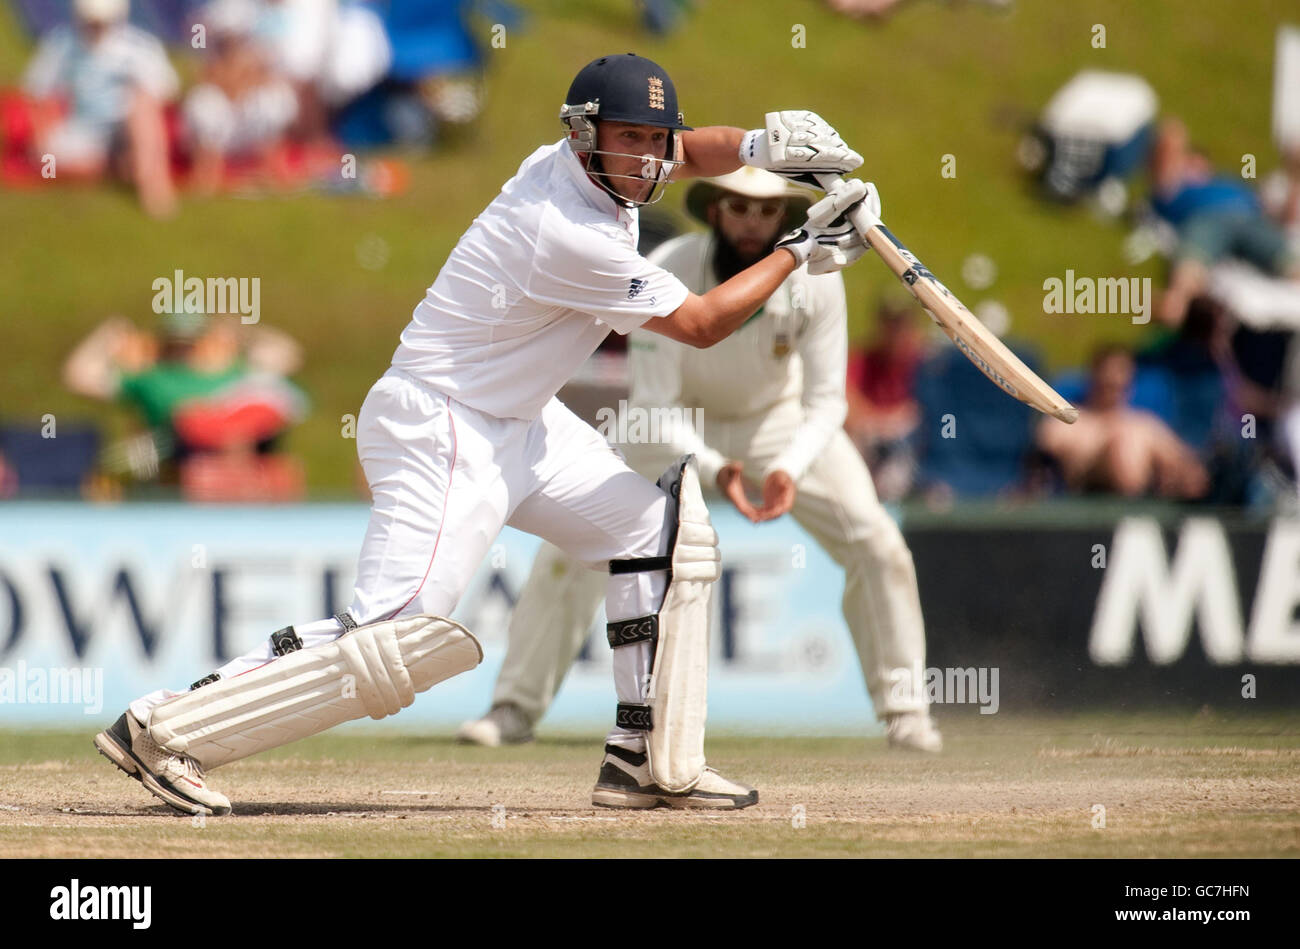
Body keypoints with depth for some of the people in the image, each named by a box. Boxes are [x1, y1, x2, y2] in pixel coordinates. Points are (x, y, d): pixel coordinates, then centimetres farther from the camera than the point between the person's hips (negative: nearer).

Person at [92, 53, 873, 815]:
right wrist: (801, 252, -6)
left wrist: (760, 146, -3)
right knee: (397, 641, -21)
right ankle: (164, 728, -15)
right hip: (440, 431, -11)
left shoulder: (573, 163, 0)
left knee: (665, 532, 11)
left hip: (520, 423, 11)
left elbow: (688, 151, 19)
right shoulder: (573, 235, -26)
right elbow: (701, 324, -15)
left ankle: (649, 762, 14)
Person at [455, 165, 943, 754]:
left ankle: (901, 709, 4)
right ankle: (516, 708, 1)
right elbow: (653, 407, -30)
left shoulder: (814, 279, -27)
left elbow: (825, 401, -22)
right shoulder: (666, 275, -32)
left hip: (780, 421, 1)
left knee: (876, 545, -12)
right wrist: (713, 469, -47)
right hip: (677, 423, -1)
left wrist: (789, 469, -41)